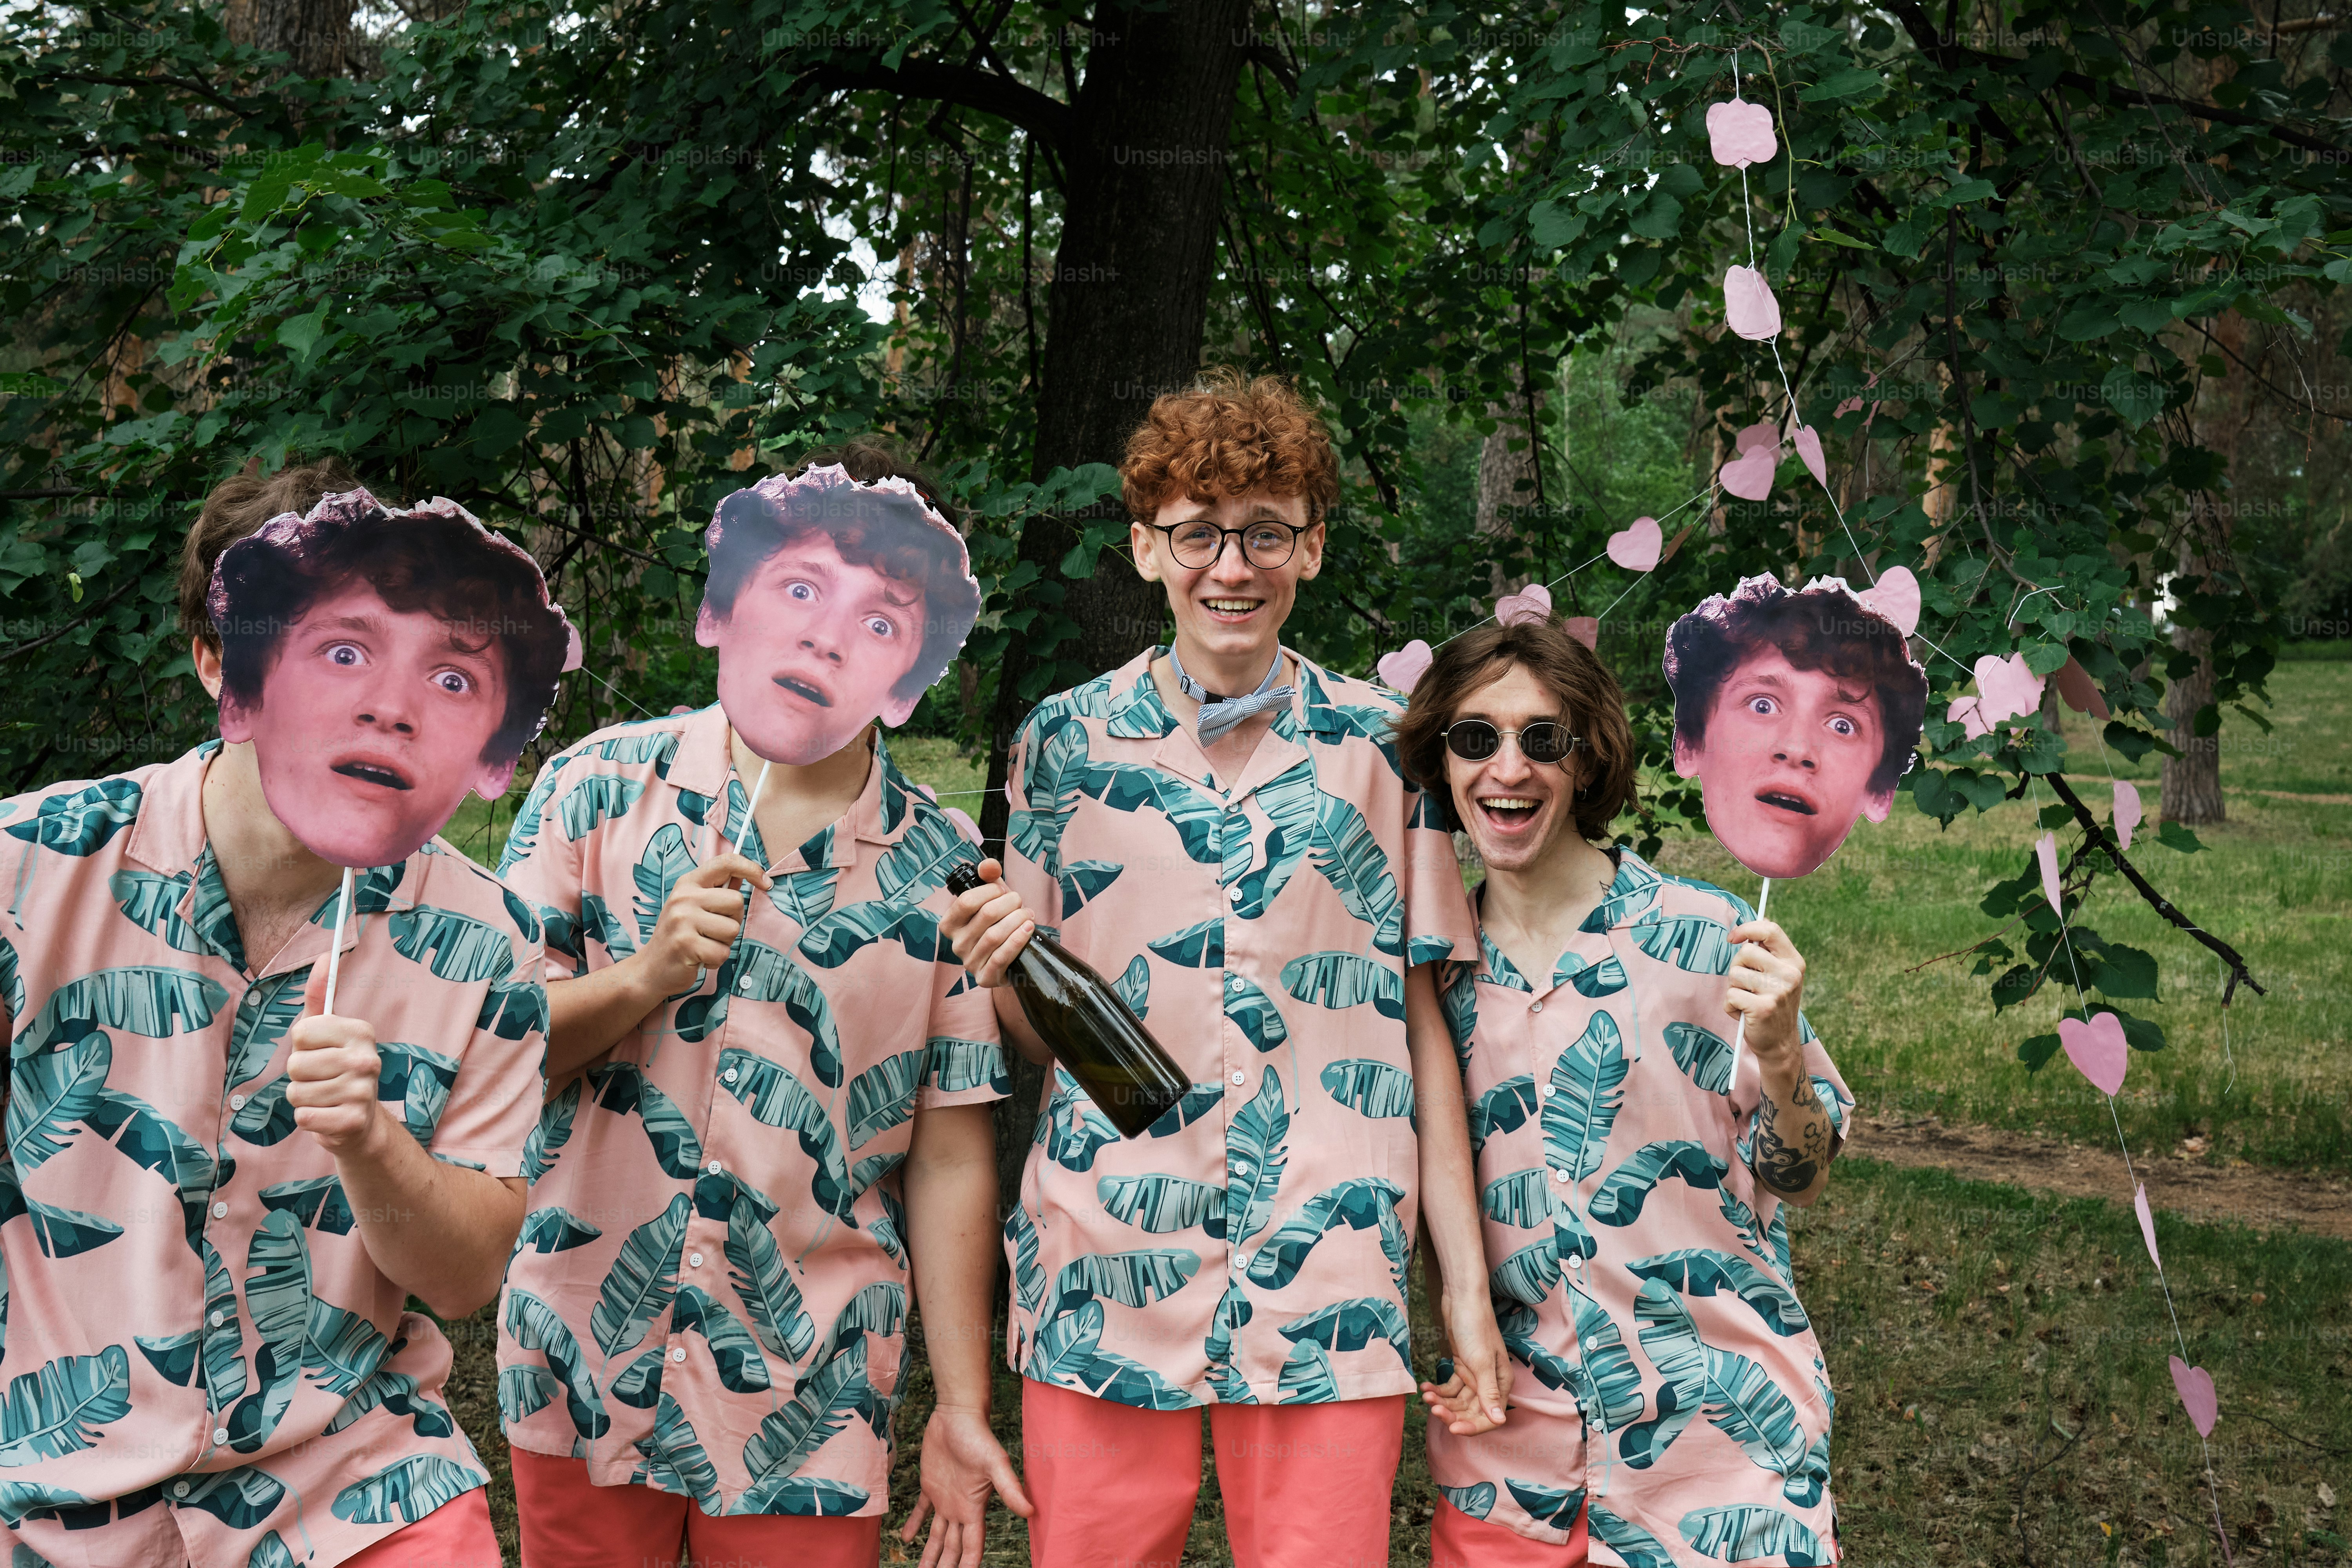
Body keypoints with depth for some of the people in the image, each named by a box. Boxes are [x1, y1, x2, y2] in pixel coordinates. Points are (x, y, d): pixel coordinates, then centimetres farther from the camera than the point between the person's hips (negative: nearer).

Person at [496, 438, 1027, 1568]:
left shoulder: (942, 878, -3)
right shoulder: (599, 788, -2)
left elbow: (951, 1160, -1)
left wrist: (962, 1408, 0)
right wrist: (647, 977, -18)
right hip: (584, 1380, 1)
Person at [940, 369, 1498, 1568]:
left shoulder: (1382, 747, 3)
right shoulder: (1066, 740, 4)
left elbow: (1421, 1021, 5)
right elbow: (1037, 1032, 11)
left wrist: (1467, 1287, 3)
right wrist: (1001, 968, -12)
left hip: (1327, 1285, 0)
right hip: (1100, 1275, 1)